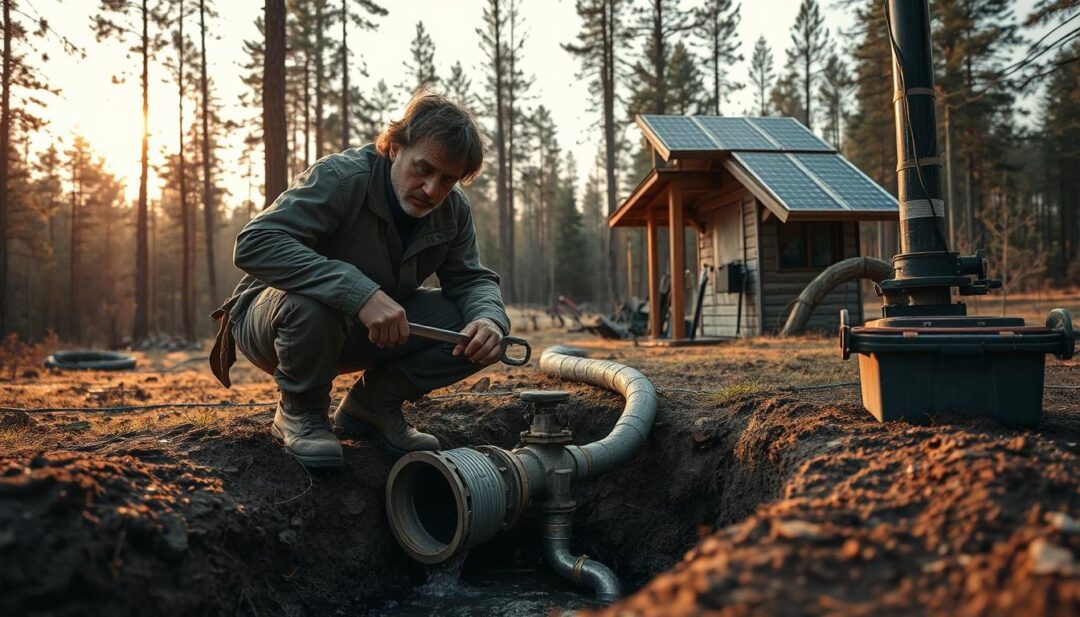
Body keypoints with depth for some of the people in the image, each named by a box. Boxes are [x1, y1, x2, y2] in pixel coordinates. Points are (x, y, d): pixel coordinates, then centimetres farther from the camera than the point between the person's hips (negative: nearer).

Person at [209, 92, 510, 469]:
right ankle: (299, 411, -12)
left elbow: (472, 279, -3)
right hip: (272, 317, -5)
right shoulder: (343, 177, -27)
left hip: (368, 330, 5)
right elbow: (253, 244, -37)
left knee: (479, 326, -15)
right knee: (311, 301, -42)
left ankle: (373, 403, 1)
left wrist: (489, 319, -30)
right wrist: (360, 293, -48)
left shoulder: (453, 211, -7)